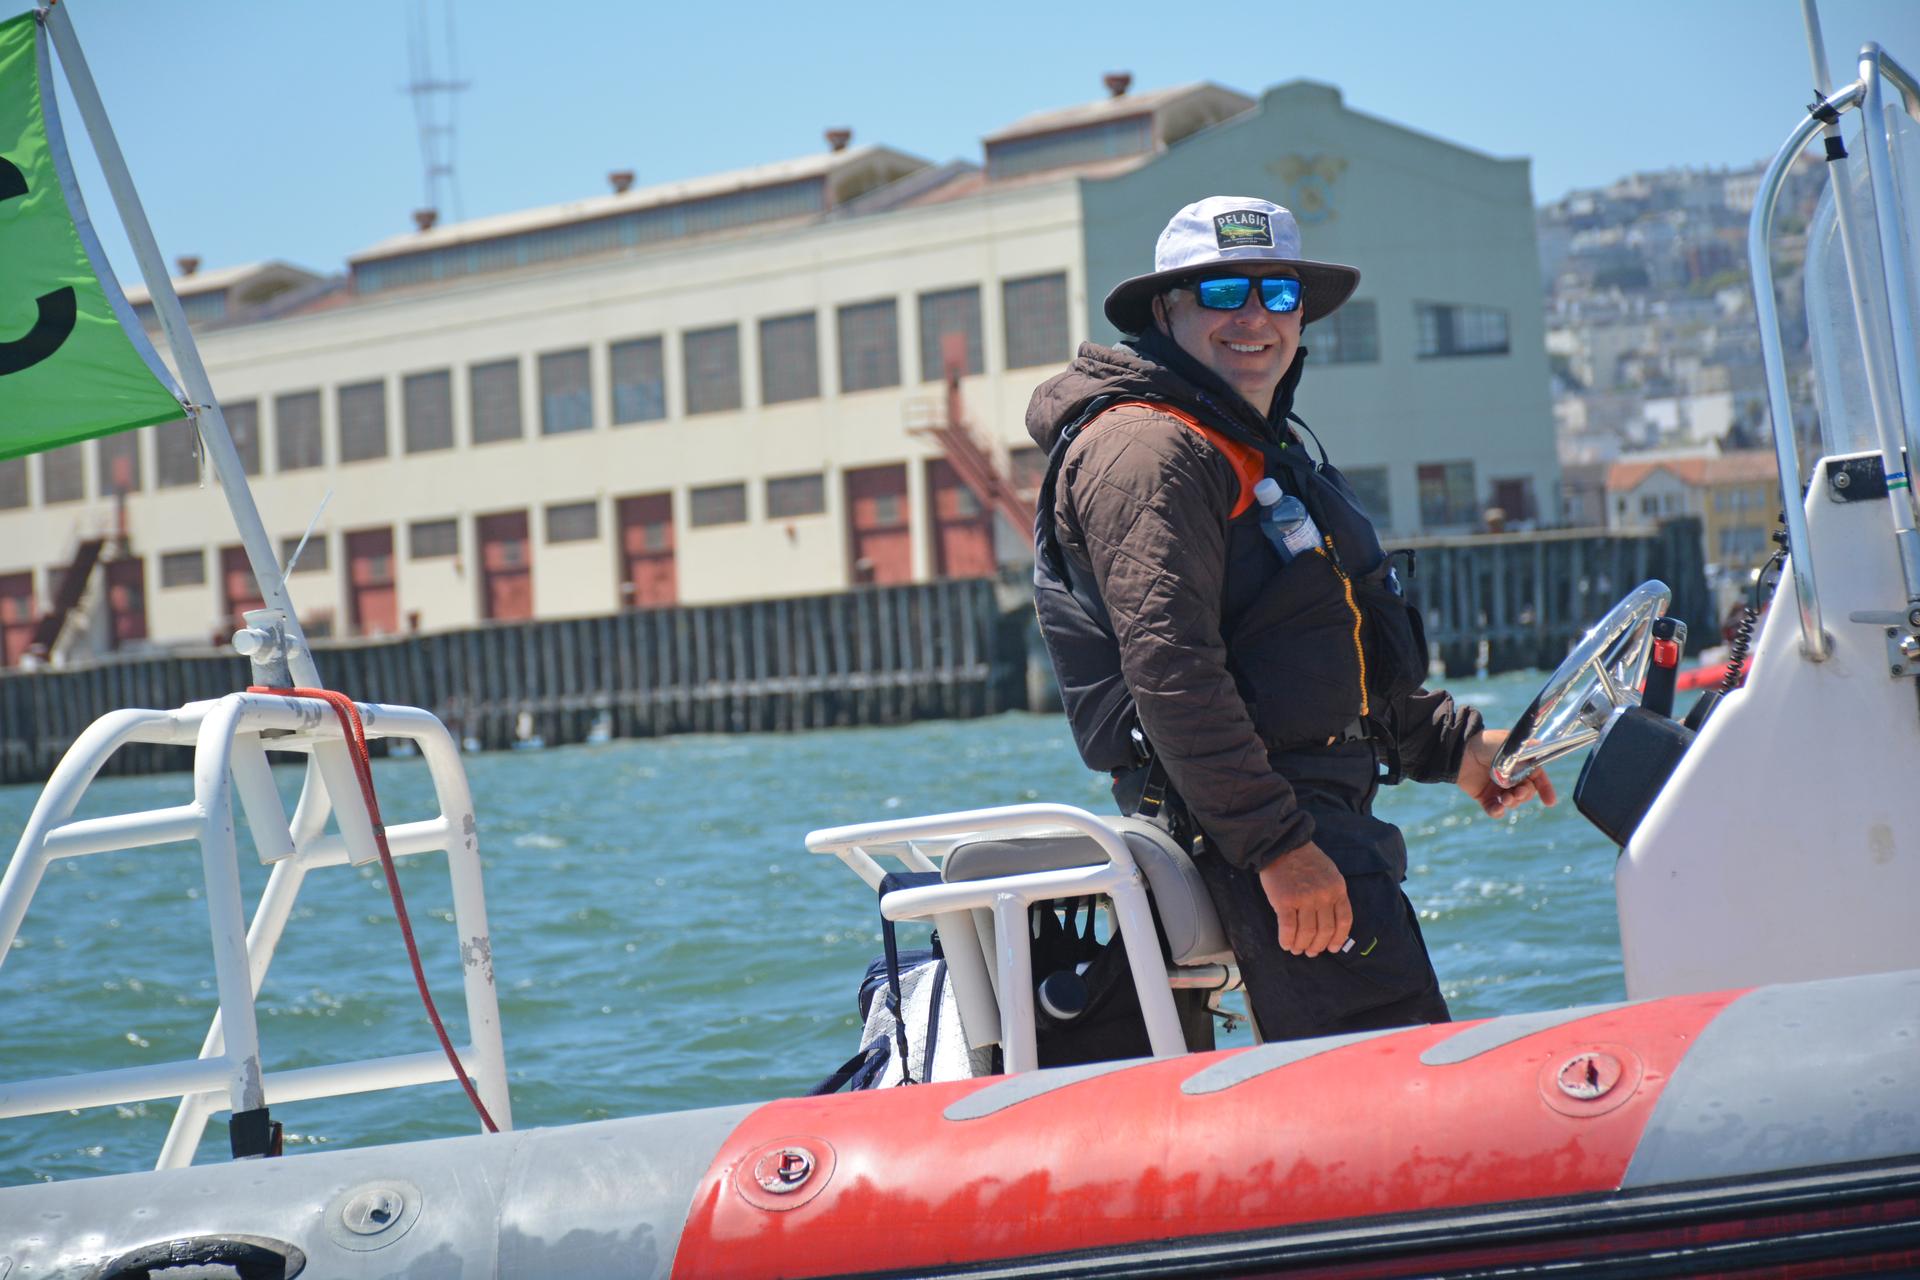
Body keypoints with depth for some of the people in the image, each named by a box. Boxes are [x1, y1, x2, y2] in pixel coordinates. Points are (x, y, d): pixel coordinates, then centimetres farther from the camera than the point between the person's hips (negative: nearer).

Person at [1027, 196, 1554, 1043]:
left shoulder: (1263, 447, 23)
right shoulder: (1147, 450, -12)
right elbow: (1170, 672, -23)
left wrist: (1452, 746, 23)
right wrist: (1277, 846, -26)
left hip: (1324, 809, 11)